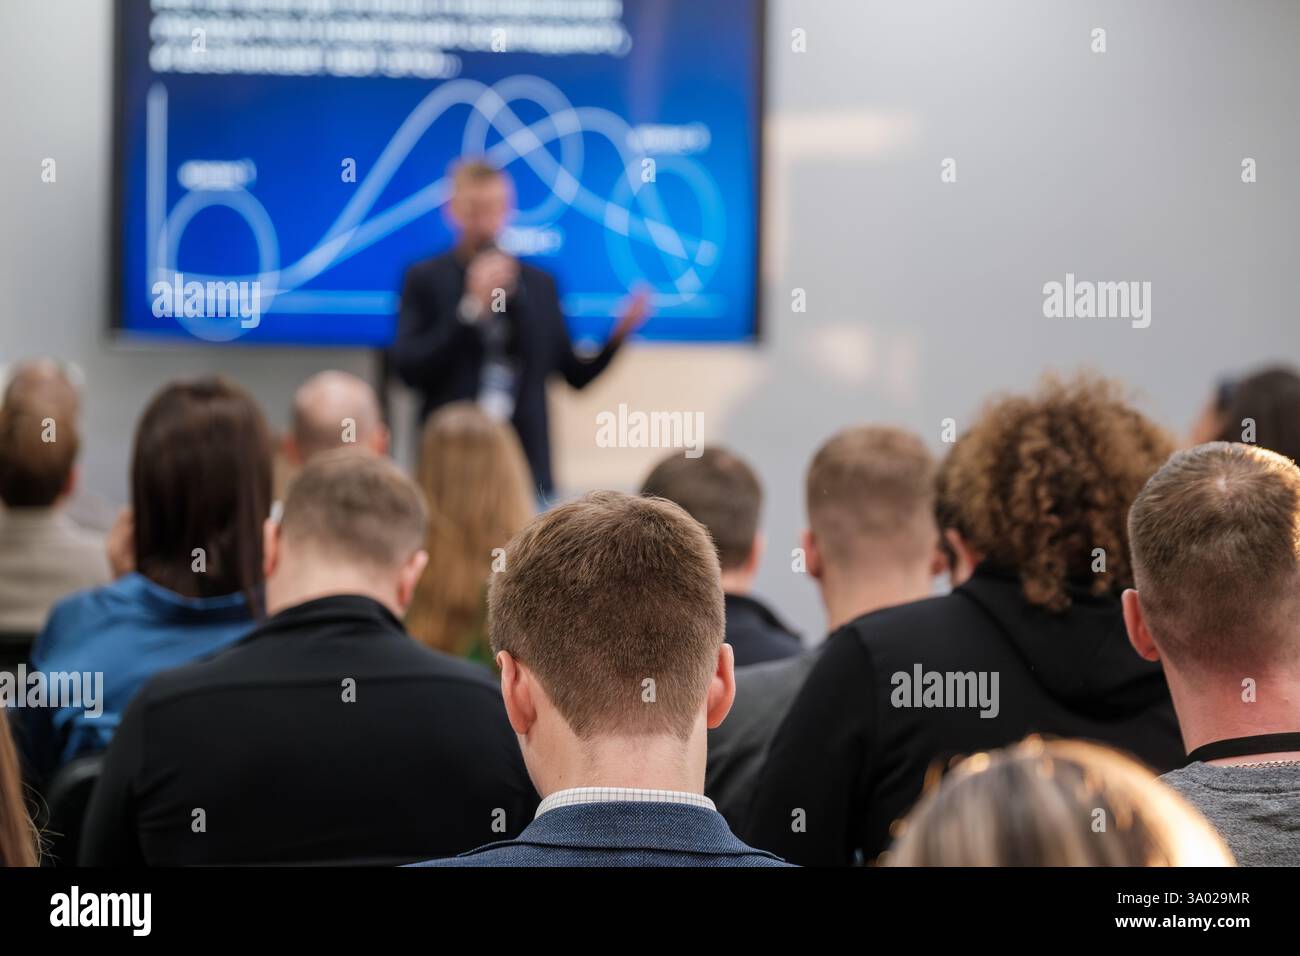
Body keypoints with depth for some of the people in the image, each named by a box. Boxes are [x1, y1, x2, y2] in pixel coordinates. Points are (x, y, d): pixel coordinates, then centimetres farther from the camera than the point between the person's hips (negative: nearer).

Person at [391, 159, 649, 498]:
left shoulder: (538, 283, 11)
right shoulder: (426, 279, 4)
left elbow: (576, 374, 13)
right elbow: (408, 368, -7)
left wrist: (618, 335, -4)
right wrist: (472, 307, -12)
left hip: (527, 464, 2)